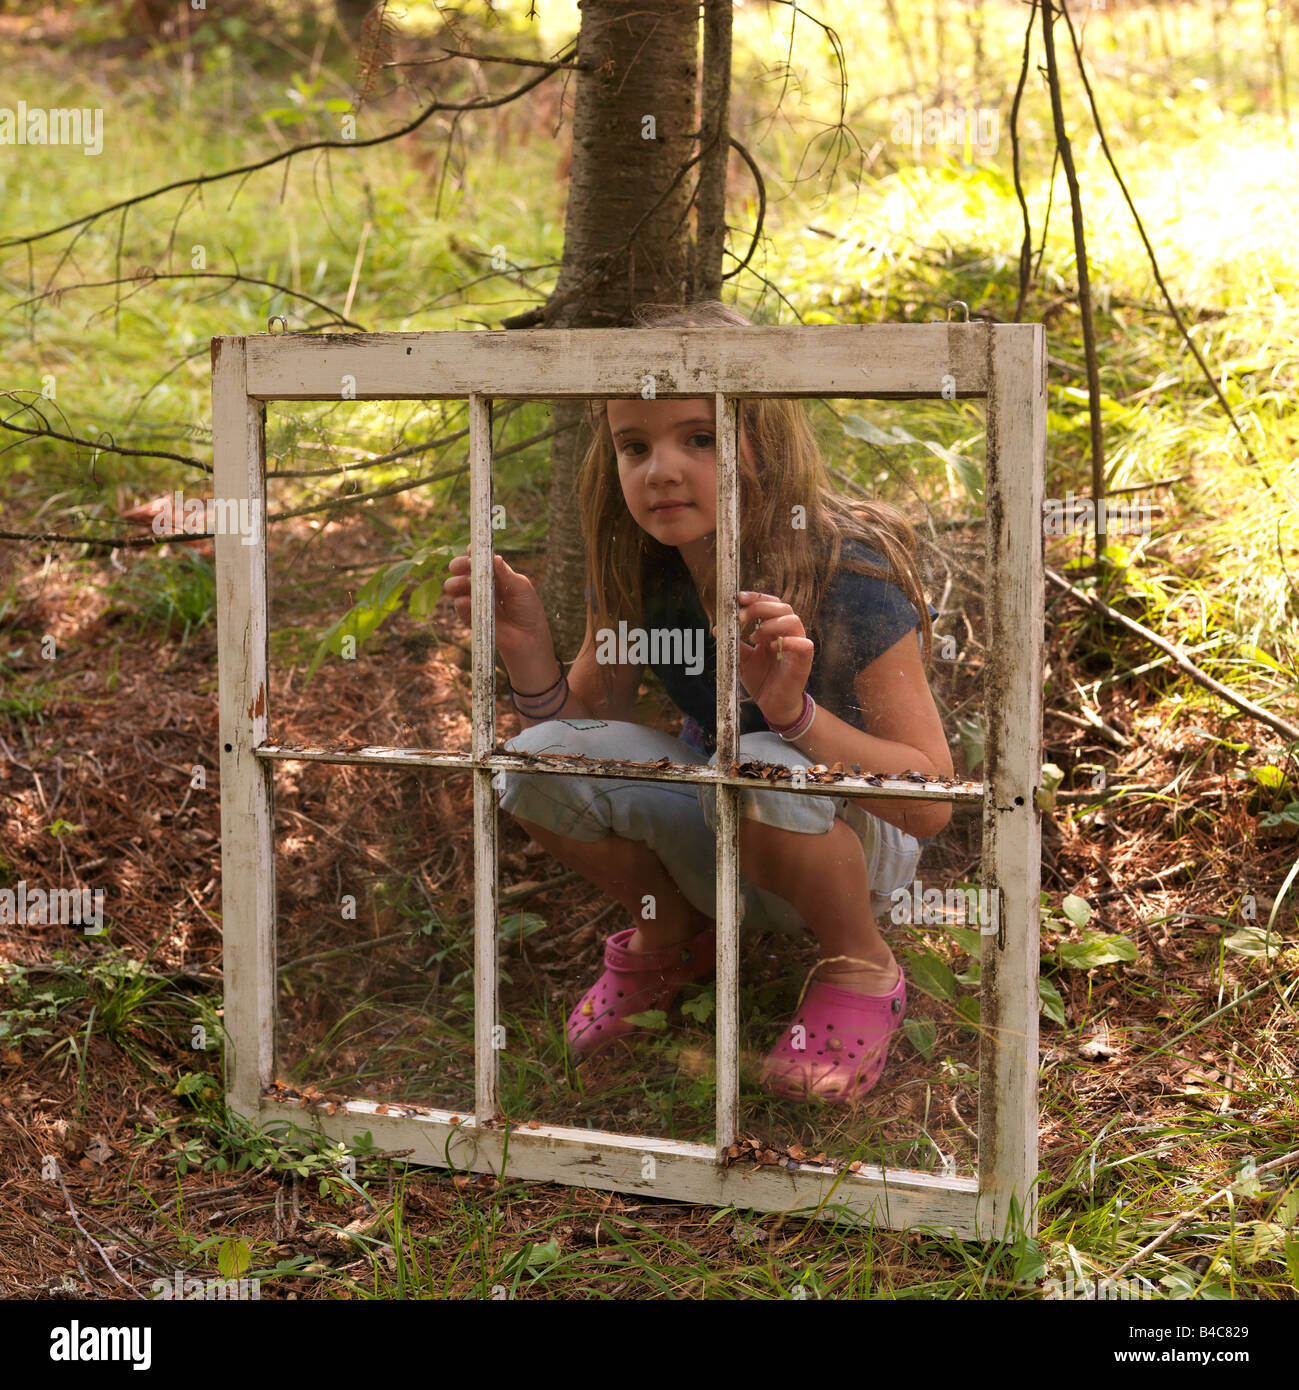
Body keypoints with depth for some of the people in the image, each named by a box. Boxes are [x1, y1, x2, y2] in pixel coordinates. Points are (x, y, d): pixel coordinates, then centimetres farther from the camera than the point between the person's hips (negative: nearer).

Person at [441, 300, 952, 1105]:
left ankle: (863, 970, -7)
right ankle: (671, 938, 8)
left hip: (858, 843, -4)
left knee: (757, 768, -37)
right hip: (720, 845, 5)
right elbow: (587, 723, 0)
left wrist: (795, 711, -42)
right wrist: (529, 653, -21)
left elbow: (933, 801, -26)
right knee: (540, 761, -21)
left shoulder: (845, 574, -25)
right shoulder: (635, 569, -10)